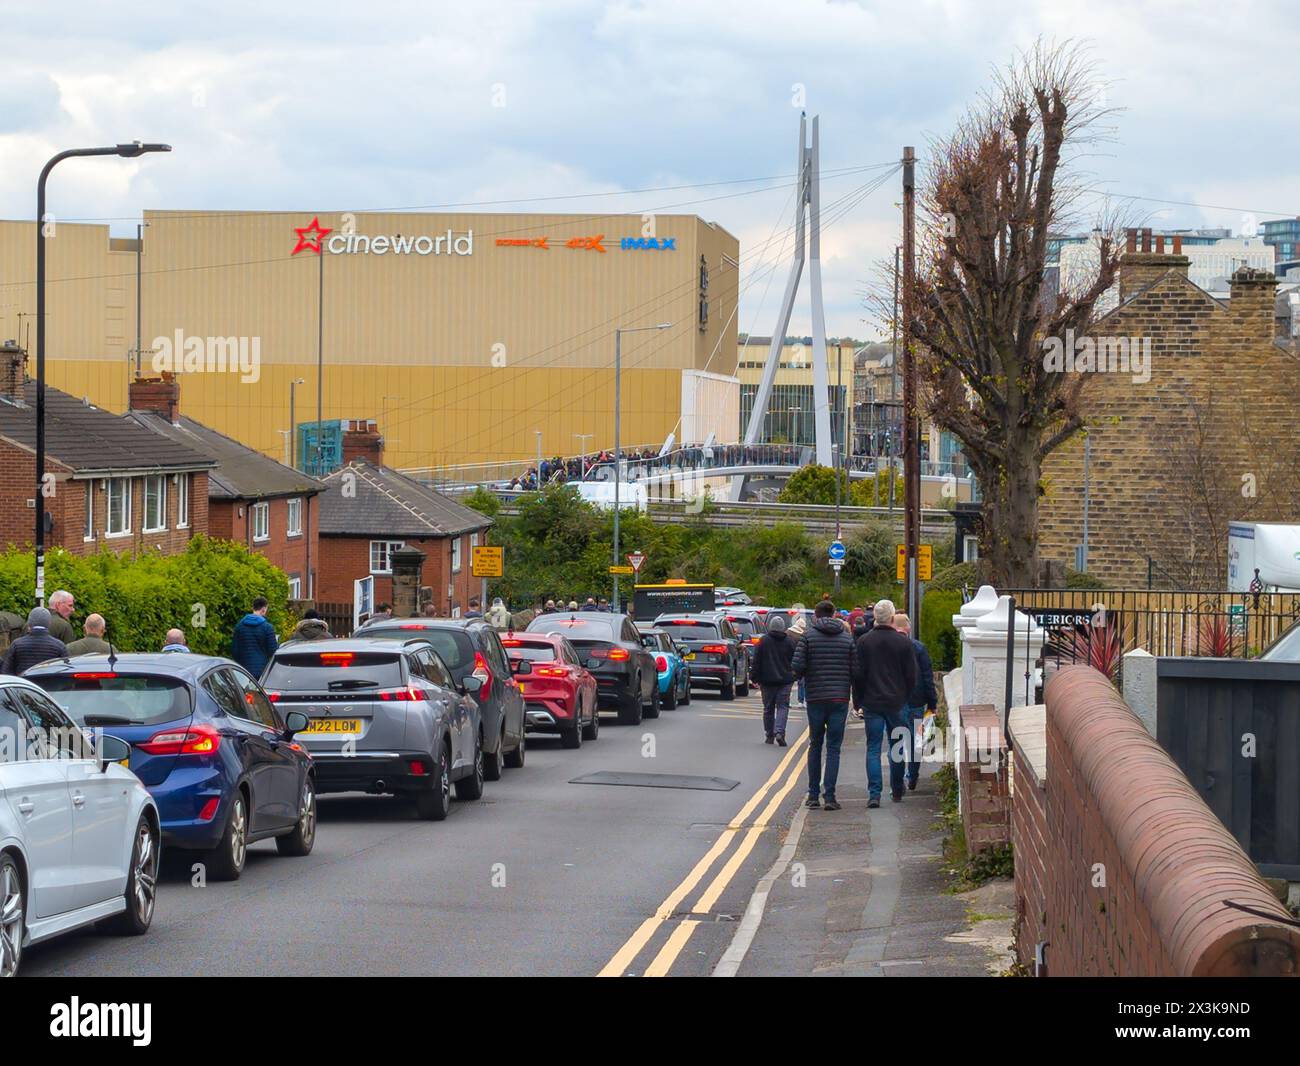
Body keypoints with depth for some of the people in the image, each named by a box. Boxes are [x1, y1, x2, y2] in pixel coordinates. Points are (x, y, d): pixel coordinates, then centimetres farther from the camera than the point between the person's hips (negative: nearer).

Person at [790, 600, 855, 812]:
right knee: (833, 748, 2)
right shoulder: (847, 638, 3)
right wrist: (854, 696, 14)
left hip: (815, 698, 0)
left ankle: (813, 794, 13)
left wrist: (802, 676, 12)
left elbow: (797, 666, -10)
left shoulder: (808, 635, -2)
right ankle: (829, 795, -6)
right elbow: (855, 670, -2)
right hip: (840, 699, 0)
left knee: (815, 746, 12)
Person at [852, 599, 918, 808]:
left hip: (872, 703, -1)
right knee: (897, 747, 14)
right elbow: (912, 676, 1)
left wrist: (859, 701, 8)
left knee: (873, 748, 0)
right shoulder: (904, 642, -3)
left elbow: (857, 674, -2)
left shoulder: (863, 642, -4)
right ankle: (896, 790, 24)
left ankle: (874, 793, -9)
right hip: (896, 703, 1)